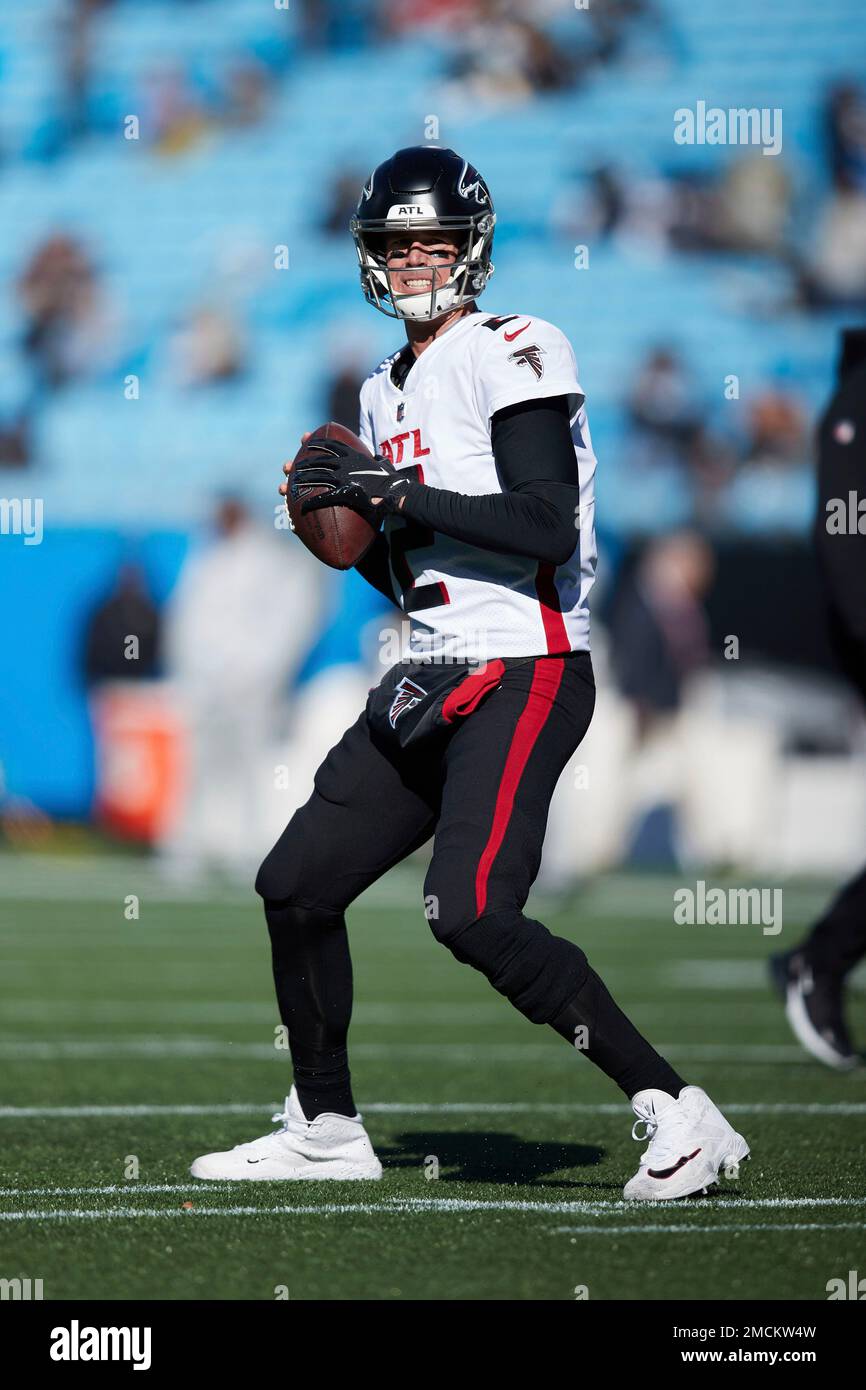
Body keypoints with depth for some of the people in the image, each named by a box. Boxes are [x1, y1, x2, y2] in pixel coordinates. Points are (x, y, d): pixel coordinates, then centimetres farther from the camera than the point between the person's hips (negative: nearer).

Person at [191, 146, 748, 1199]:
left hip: (524, 676, -9)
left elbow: (547, 528, -20)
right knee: (297, 885, 10)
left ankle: (676, 1115, -18)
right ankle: (325, 1131, 24)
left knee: (471, 915, -22)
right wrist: (349, 526, 4)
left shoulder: (513, 354, -9)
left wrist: (396, 492, -20)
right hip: (435, 680, 9)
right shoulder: (387, 392, 18)